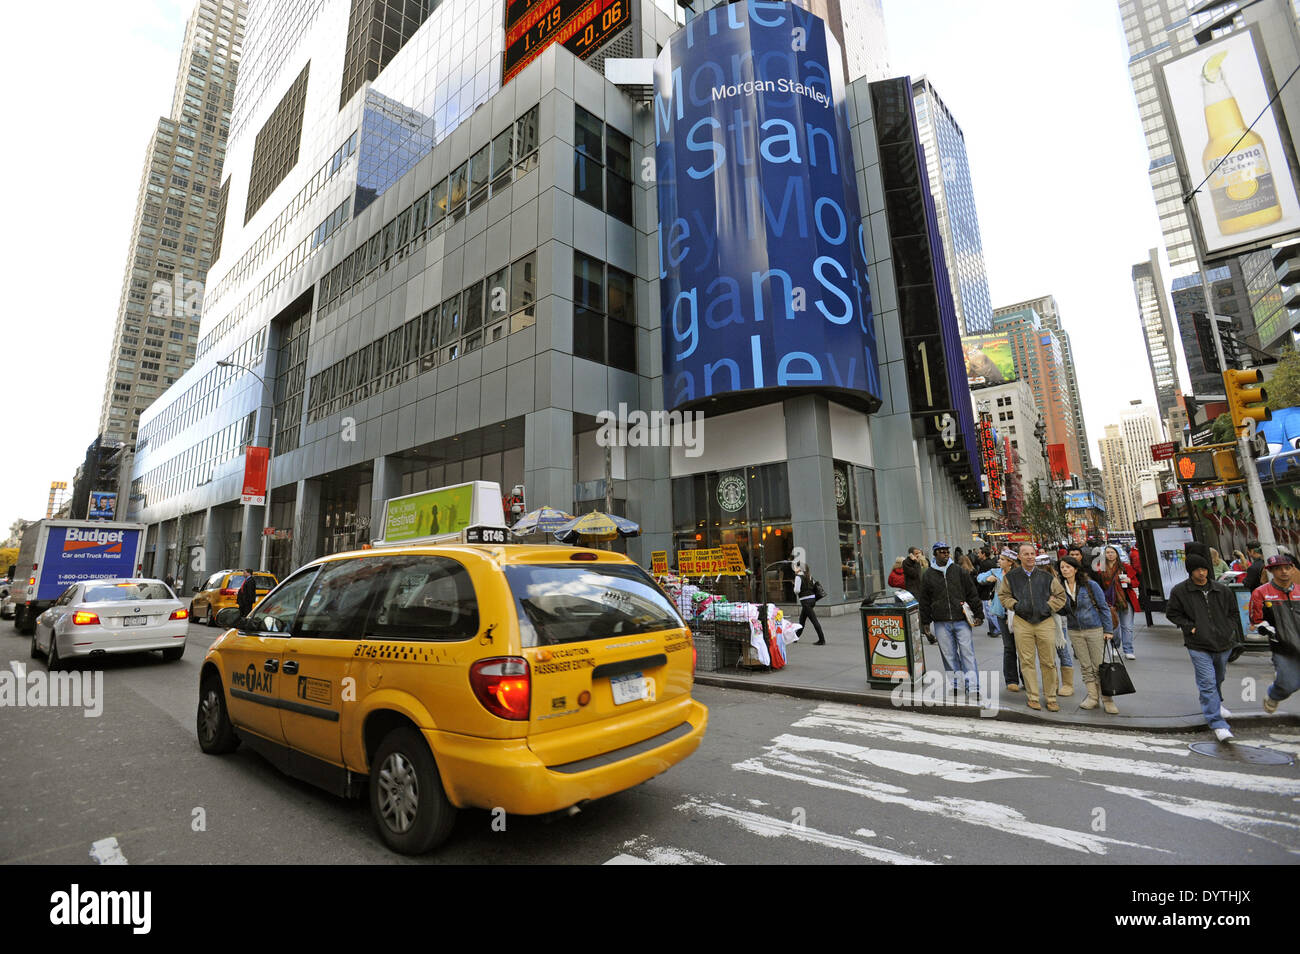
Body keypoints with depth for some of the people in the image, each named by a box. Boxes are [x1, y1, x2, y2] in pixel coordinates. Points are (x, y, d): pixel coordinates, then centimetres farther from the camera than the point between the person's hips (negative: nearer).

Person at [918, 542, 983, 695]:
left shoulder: (959, 571, 5)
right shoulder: (927, 575, 5)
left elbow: (972, 594, 7)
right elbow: (924, 601, 9)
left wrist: (978, 614, 3)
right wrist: (925, 622, 7)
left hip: (961, 620, -1)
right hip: (941, 623, 1)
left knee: (967, 653, 0)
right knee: (949, 655, 7)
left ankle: (973, 687, 5)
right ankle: (955, 685, 18)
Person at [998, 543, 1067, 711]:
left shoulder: (1046, 576, 6)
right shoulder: (1011, 576, 4)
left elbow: (1060, 595, 14)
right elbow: (1003, 595, 13)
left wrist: (1049, 606, 2)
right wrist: (1014, 605, 0)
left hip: (1045, 622, 1)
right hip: (1022, 623, -1)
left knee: (1048, 662, 4)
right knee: (1027, 661, 3)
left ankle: (1050, 698, 17)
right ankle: (1032, 697, 13)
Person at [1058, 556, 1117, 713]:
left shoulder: (1090, 585, -9)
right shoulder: (1061, 587, 1)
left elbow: (1103, 607, -5)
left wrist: (1108, 630, -7)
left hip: (1095, 629, -3)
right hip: (1075, 631, 4)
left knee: (1099, 666, 1)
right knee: (1085, 666, 8)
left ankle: (1107, 700, 11)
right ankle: (1092, 697, 16)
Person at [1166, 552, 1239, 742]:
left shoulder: (1222, 590, 2)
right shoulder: (1180, 591, -7)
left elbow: (1233, 611, 16)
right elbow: (1171, 613, 1)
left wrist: (1230, 629, 5)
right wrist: (1189, 627, -10)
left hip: (1223, 643, 4)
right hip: (1198, 645, -4)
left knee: (1218, 679, 23)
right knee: (1207, 683, -10)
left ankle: (1215, 704, 49)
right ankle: (1218, 724, -8)